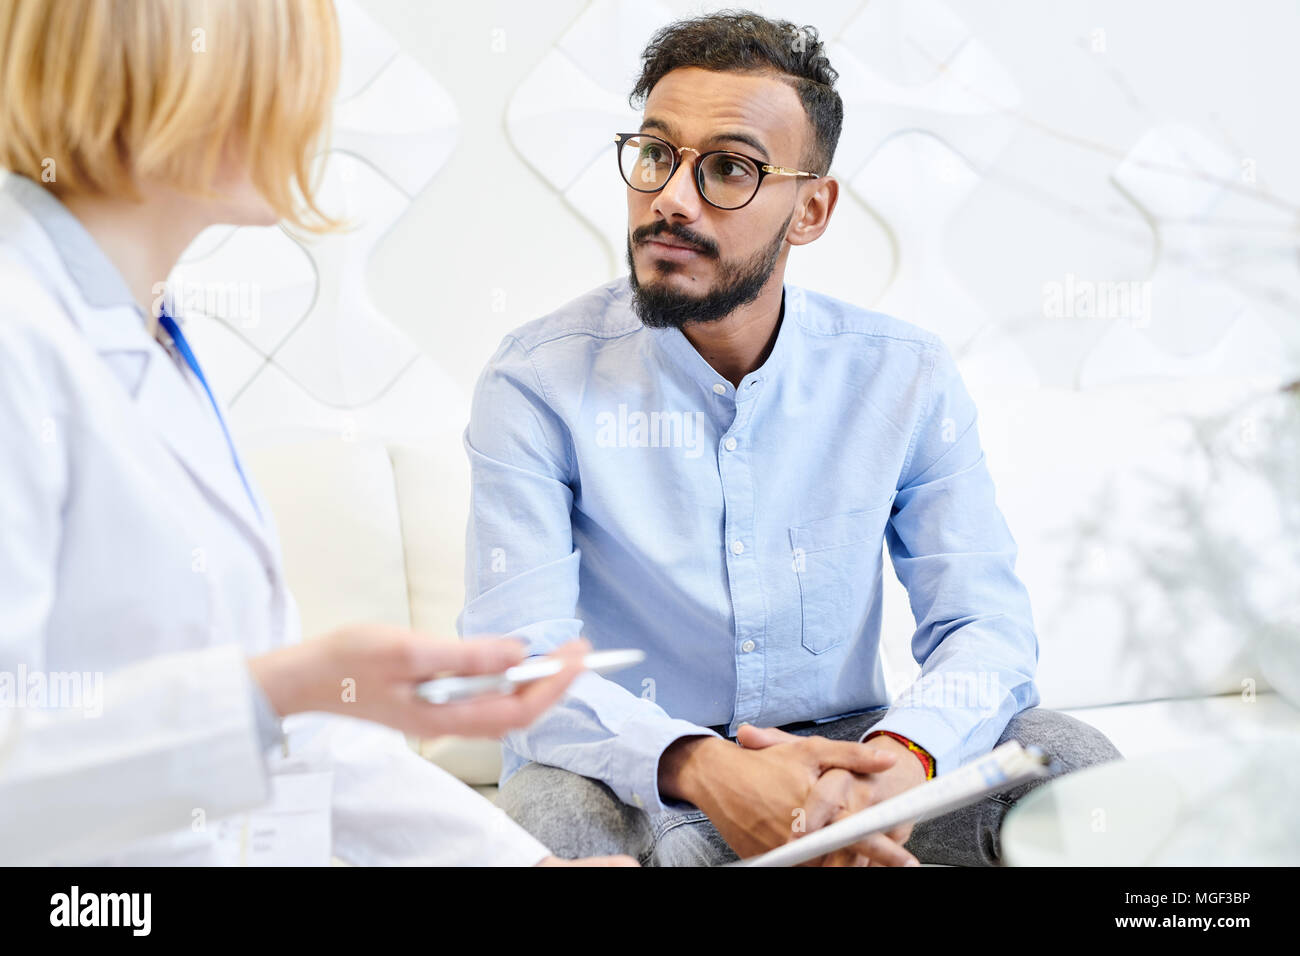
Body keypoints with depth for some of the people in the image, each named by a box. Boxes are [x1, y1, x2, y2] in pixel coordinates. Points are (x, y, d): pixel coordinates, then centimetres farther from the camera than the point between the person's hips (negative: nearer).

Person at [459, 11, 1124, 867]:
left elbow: (984, 620, -5)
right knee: (547, 810, -37)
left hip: (840, 754, 3)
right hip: (638, 783, -3)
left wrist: (902, 755, -29)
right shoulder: (539, 382, -11)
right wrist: (698, 767, -38)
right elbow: (520, 658, -18)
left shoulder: (905, 376, -2)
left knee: (1069, 759, -21)